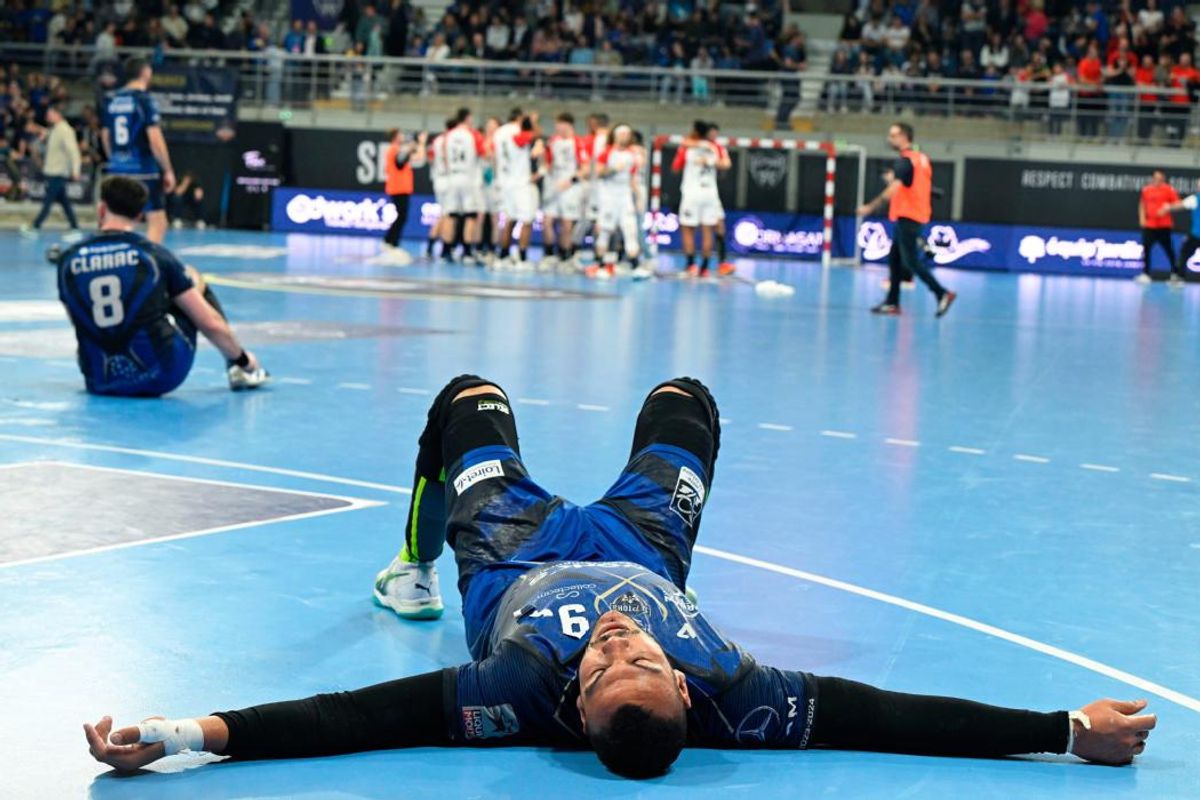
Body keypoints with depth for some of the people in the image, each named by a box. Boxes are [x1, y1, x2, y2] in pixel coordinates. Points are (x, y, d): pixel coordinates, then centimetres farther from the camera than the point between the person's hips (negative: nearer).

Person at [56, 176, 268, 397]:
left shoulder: (67, 259, 1)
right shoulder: (153, 255, -4)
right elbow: (210, 324, -1)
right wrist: (243, 359, 16)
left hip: (100, 384, 3)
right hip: (160, 378, -3)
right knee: (193, 280, 21)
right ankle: (240, 369, 24)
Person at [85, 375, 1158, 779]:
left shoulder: (523, 693, -48)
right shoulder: (728, 693, -44)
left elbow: (361, 716, -51)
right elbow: (878, 713, -40)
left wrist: (194, 734, -59)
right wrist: (1070, 731, -40)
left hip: (517, 559, -2)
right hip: (644, 553, 2)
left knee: (468, 398, 22)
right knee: (681, 396, 27)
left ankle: (415, 574, 49)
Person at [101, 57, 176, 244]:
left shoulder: (112, 100, 9)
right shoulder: (146, 100, -11)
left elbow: (106, 136, 17)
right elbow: (155, 140, -15)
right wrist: (168, 171, -7)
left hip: (117, 171, 7)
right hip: (144, 171, -7)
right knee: (157, 222, -2)